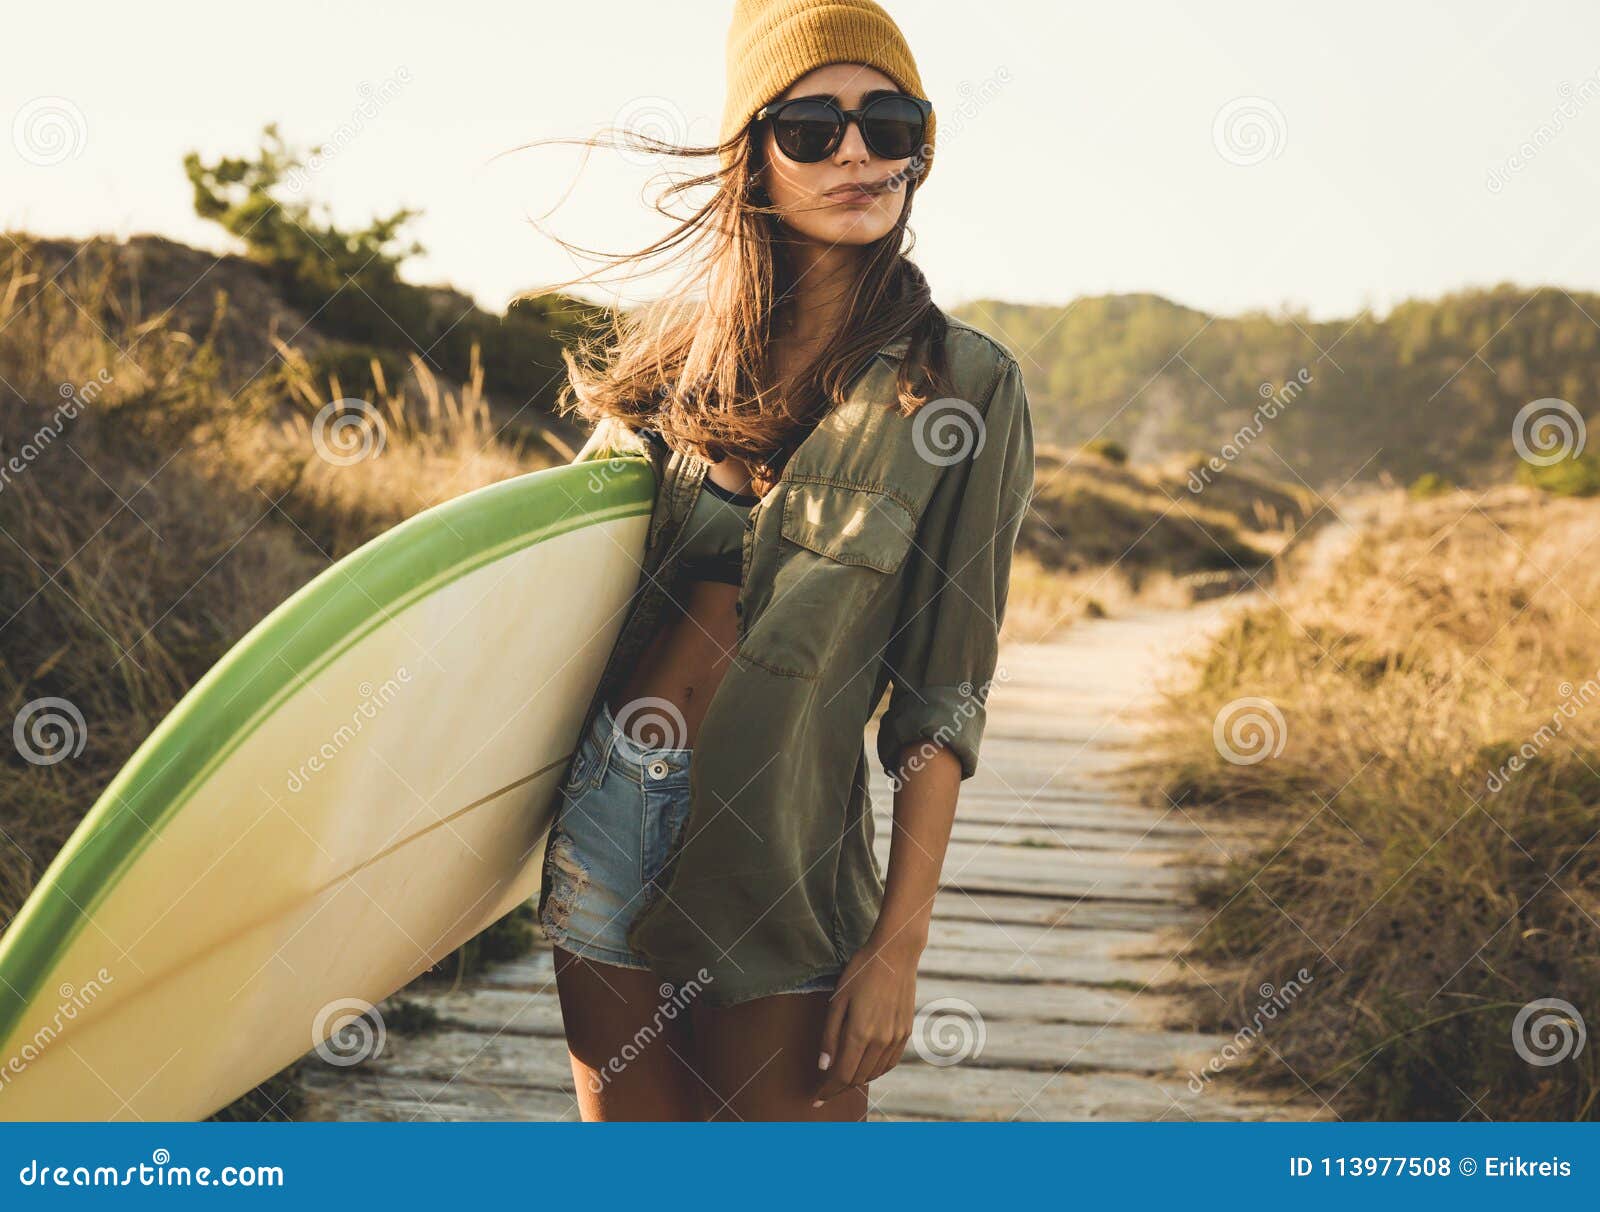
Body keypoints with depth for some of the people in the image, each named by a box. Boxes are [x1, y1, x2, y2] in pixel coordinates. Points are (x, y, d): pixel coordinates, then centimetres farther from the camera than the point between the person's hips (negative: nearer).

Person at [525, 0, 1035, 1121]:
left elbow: (942, 699, -6)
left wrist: (899, 943, -10)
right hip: (604, 813, 4)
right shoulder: (680, 351, 6)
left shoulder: (964, 387, -5)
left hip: (776, 859, -4)